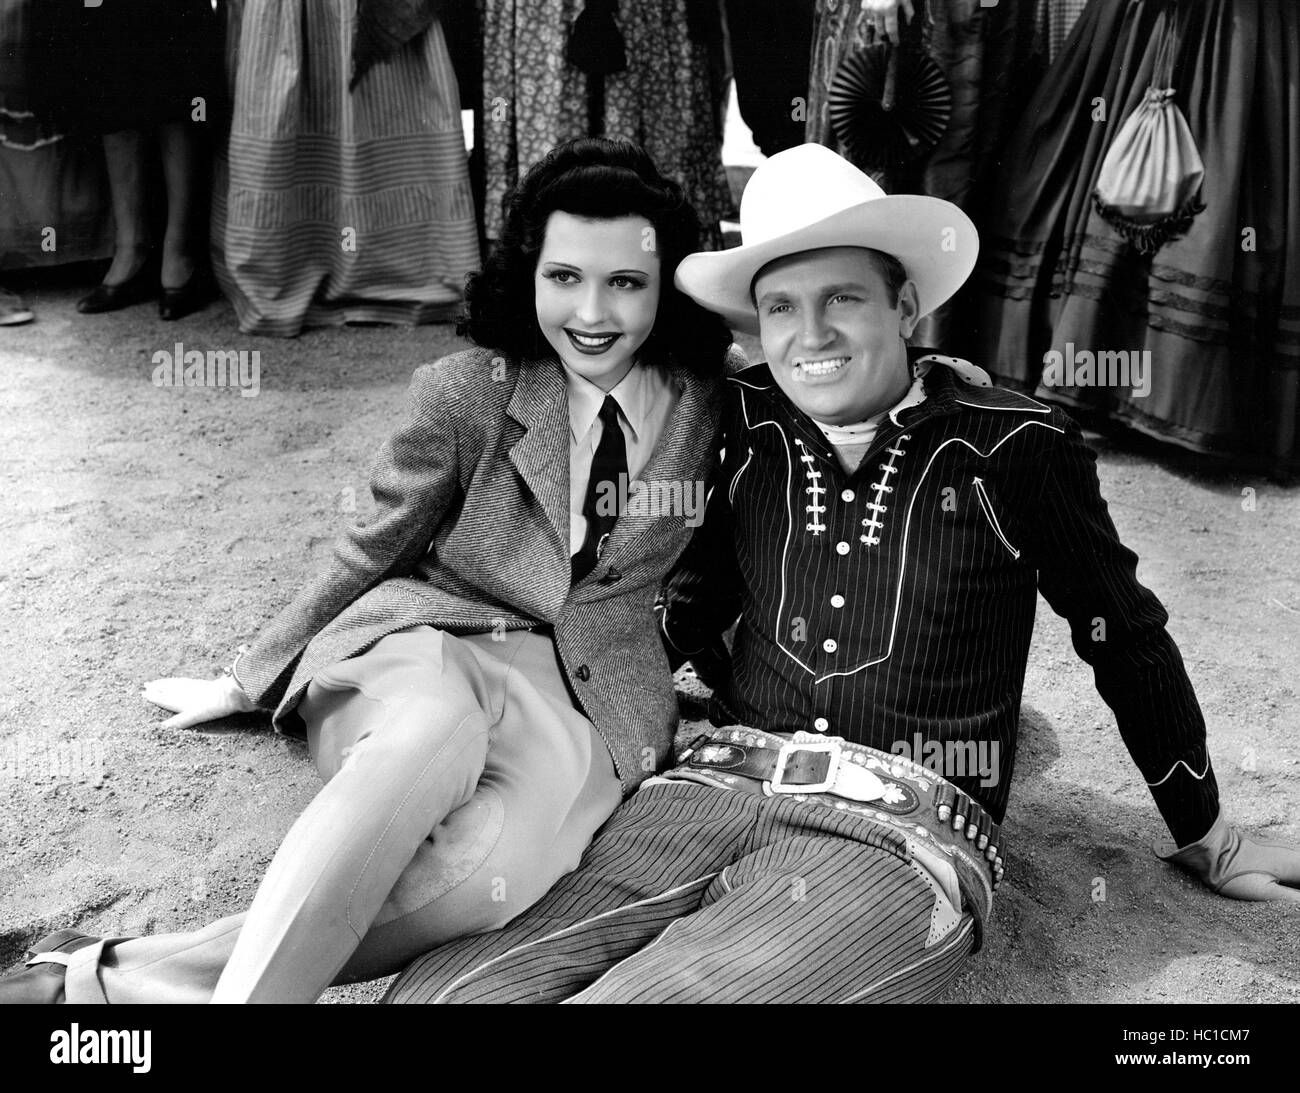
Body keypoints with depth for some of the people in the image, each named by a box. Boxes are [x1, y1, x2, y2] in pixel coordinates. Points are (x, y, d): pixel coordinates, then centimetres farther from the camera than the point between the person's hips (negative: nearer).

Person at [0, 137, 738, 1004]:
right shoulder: (465, 393, -1)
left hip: (593, 694, 1)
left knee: (495, 864, -35)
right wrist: (248, 680, 16)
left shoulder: (708, 403, 3)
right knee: (433, 732, -41)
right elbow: (371, 556, 10)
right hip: (428, 643, -1)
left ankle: (108, 976, -29)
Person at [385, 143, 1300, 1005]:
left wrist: (1203, 835, 20)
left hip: (907, 830, -3)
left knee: (641, 988, -29)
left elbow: (1129, 639, 11)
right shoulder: (747, 429, 10)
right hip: (719, 788, 3)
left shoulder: (1013, 449, -1)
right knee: (437, 988, -20)